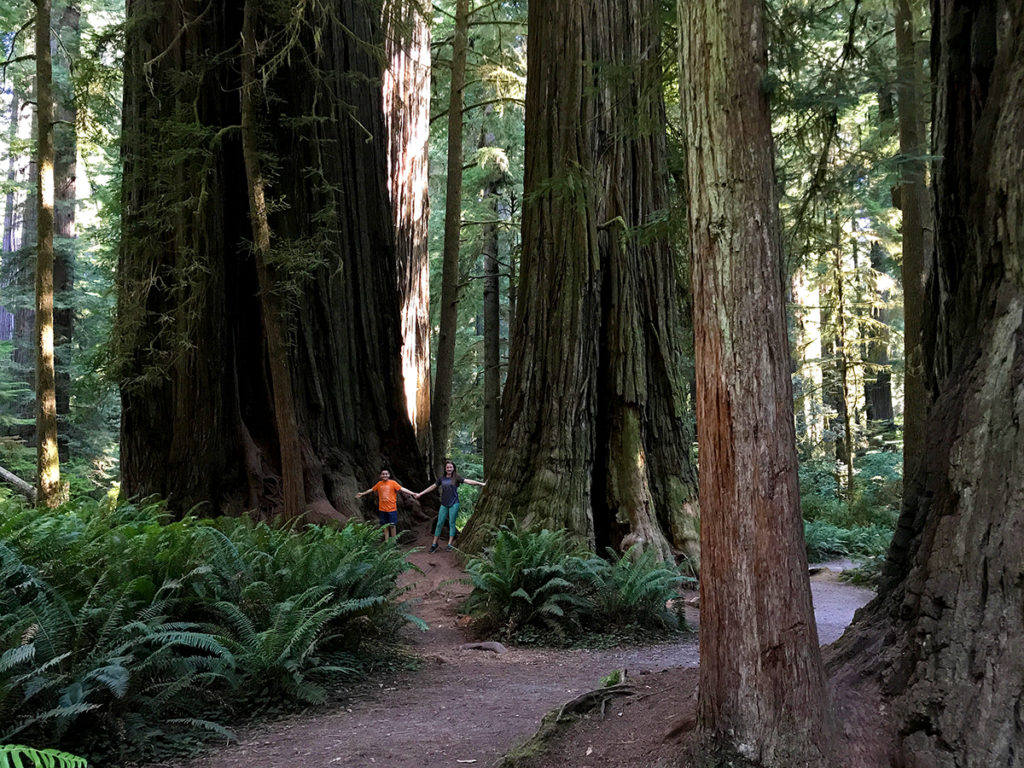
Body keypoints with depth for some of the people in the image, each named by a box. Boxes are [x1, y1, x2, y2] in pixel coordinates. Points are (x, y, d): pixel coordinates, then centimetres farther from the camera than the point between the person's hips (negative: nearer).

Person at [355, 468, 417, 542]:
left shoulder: (393, 483, -5)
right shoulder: (379, 484, 5)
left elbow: (402, 489, -13)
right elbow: (371, 490, 19)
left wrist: (413, 493, -23)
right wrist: (362, 494, 29)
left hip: (392, 509, -3)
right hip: (382, 509, 3)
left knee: (392, 525, -1)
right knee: (385, 526, 9)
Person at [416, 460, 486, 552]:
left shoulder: (456, 477, -1)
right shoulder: (442, 478, 9)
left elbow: (468, 481, -10)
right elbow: (432, 487, 16)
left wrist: (480, 483, -21)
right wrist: (420, 494, 19)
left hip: (454, 504, -3)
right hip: (444, 504, 3)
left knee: (452, 523, 0)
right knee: (439, 523, 4)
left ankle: (450, 545, 5)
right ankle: (434, 544, 11)